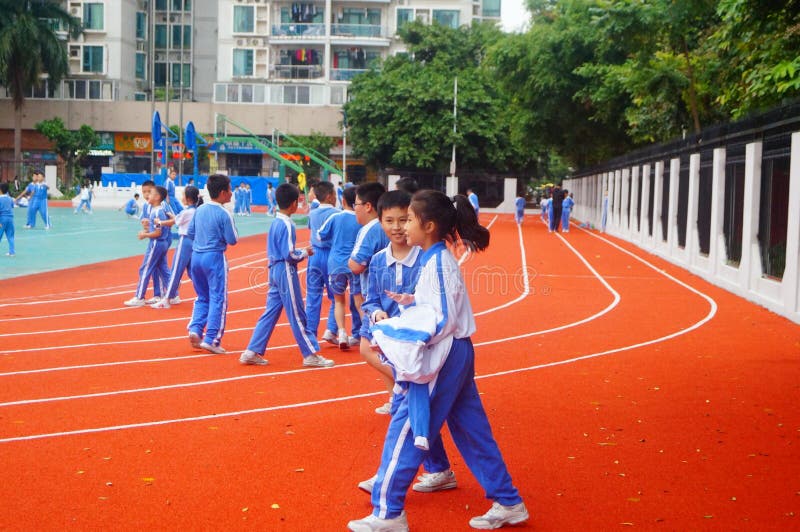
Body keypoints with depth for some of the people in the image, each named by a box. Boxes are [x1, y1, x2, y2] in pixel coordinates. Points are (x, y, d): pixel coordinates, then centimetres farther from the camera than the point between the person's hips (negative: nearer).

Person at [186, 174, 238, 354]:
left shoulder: (199, 210, 5)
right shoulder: (224, 214, -13)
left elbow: (190, 233, 11)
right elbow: (232, 240, -11)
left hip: (196, 256, 6)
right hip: (214, 258, -6)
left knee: (202, 297, 20)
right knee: (218, 299, 1)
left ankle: (195, 329, 4)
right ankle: (211, 339, -1)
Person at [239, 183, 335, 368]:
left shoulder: (275, 222, 11)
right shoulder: (287, 225, -17)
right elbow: (289, 254, -21)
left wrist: (300, 252, 13)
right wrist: (305, 253, -5)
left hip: (274, 270, 9)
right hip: (286, 271, -9)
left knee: (270, 312, 11)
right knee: (297, 315, -2)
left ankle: (252, 352, 11)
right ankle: (311, 355, 6)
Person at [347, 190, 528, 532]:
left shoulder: (438, 263, -18)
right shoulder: (437, 259, 10)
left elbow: (444, 322, -21)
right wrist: (413, 301, 6)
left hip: (445, 357, -10)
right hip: (458, 354, 10)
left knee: (404, 429, -3)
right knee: (472, 430, 15)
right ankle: (508, 503, 23)